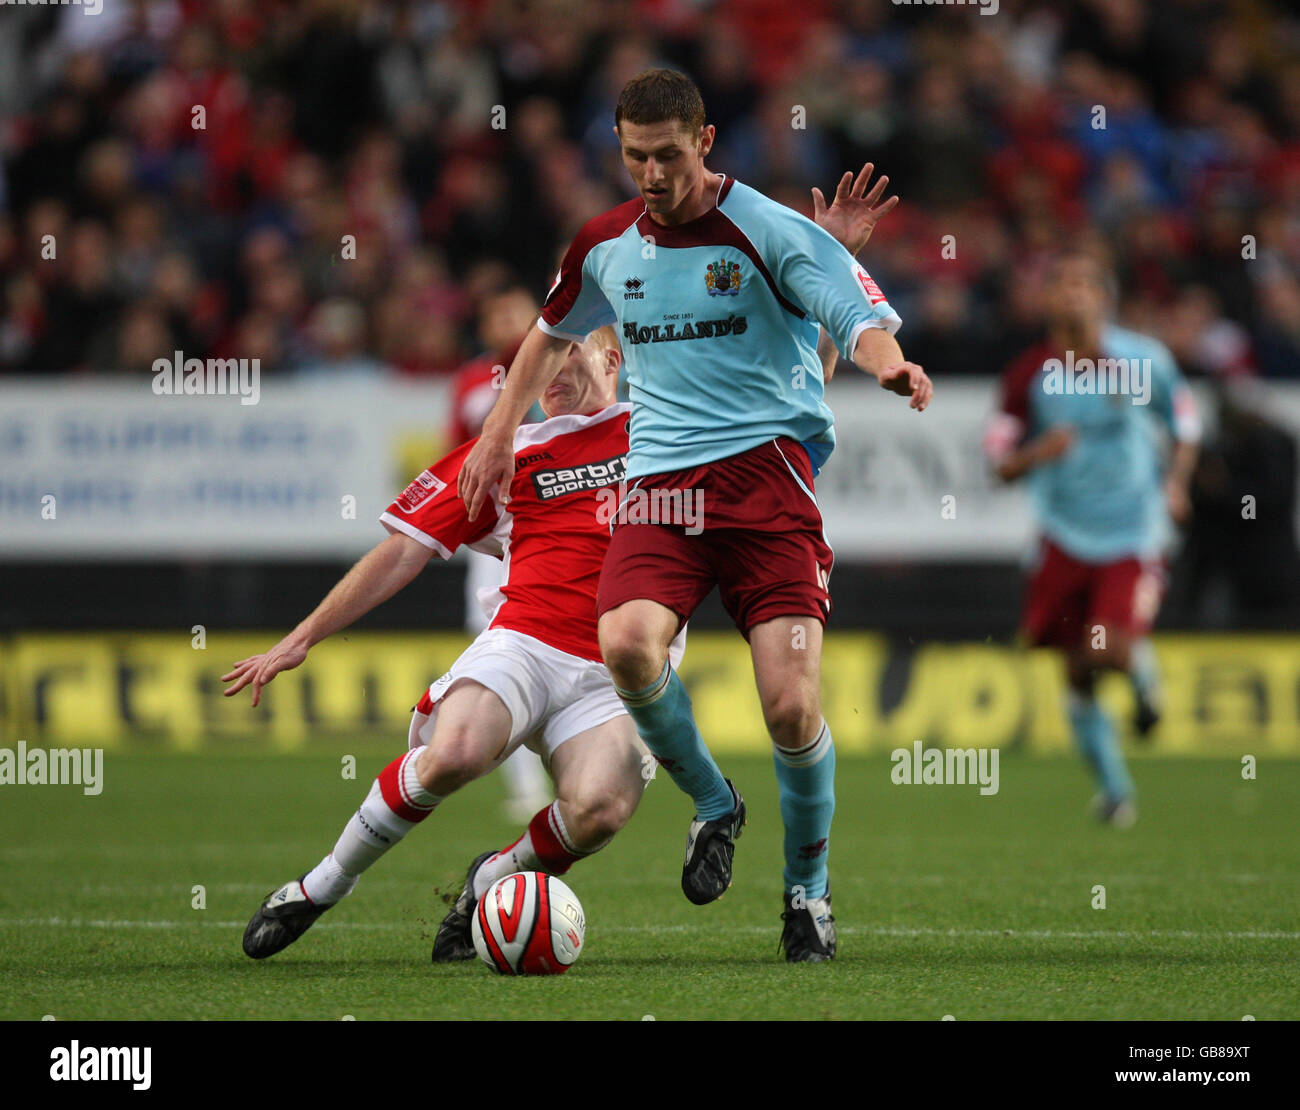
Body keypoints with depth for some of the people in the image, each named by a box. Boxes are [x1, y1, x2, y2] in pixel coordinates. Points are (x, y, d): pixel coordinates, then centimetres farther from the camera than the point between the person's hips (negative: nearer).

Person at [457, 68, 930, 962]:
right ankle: (712, 805, 3)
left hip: (766, 462, -3)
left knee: (791, 704, -13)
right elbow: (553, 334, 32)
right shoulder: (606, 246, 12)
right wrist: (501, 434, 29)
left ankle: (808, 885, 13)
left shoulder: (766, 229, -3)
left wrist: (886, 360, -34)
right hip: (661, 479, 3)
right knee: (627, 643, -26)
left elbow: (861, 315, -12)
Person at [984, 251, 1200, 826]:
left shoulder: (1144, 358, -7)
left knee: (1112, 647, -22)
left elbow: (1185, 426, 10)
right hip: (1065, 537, 2)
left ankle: (1143, 670, 16)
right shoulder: (1029, 374, -5)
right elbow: (1002, 465, -1)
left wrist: (1175, 482, -8)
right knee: (1079, 674, 4)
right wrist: (1039, 452, -23)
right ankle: (1115, 788, 23)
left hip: (1132, 535, -2)